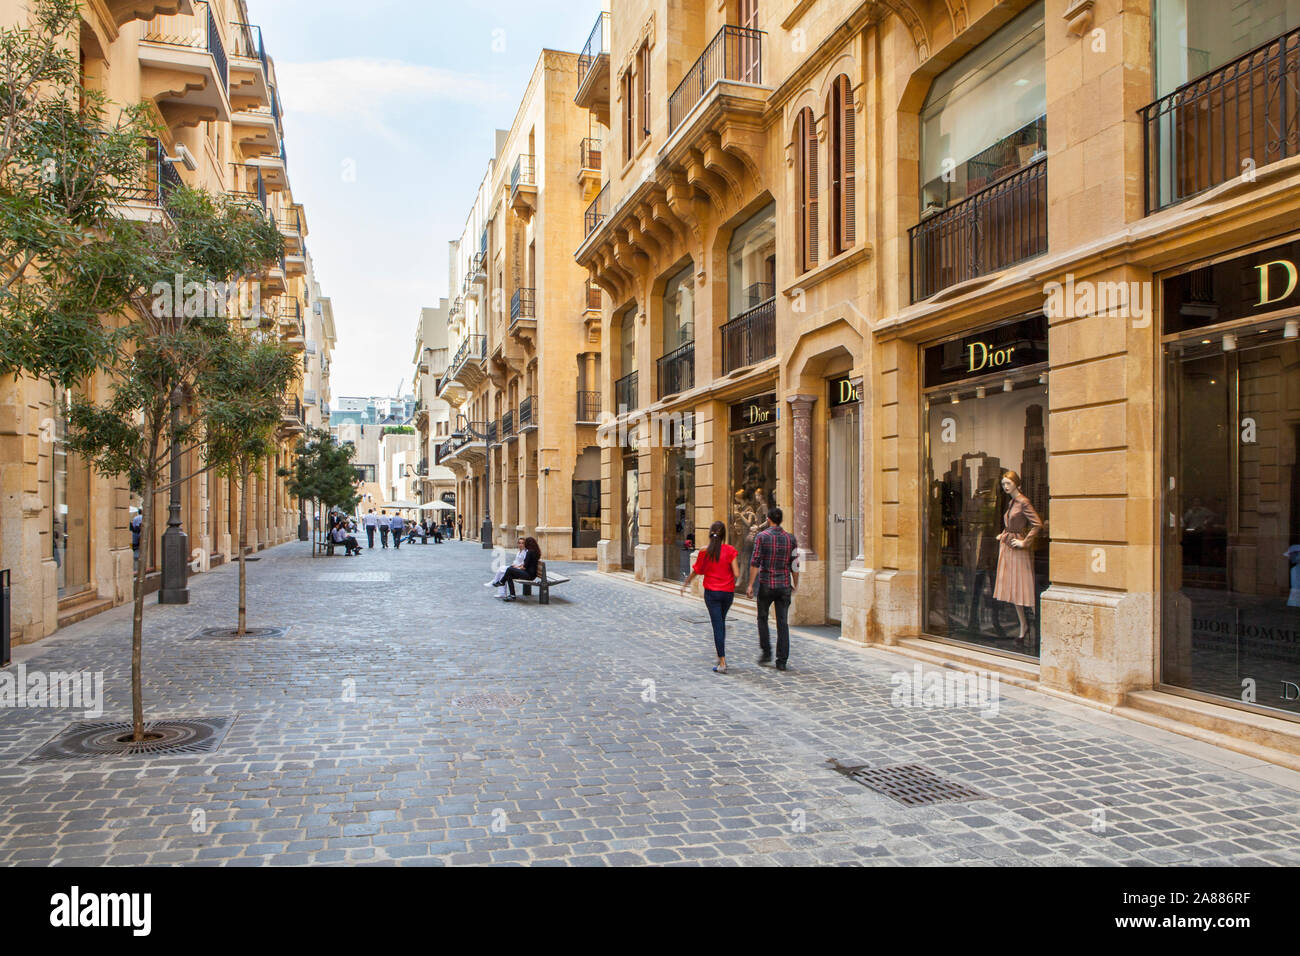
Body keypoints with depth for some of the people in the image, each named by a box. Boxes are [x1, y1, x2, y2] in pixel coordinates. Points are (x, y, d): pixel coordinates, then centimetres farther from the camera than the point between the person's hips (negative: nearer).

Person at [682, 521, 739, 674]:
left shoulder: (705, 552, -8)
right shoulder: (730, 550, -9)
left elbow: (696, 572, 2)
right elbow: (736, 574, -12)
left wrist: (685, 584, 19)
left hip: (711, 592, -1)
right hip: (728, 592, 1)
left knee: (717, 625, 0)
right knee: (721, 621, 23)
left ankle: (722, 663, -4)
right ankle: (721, 655, 28)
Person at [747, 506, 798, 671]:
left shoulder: (762, 536, -6)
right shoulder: (790, 538, 3)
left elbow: (755, 562, -11)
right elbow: (794, 565, 4)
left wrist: (750, 585, -7)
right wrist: (795, 585, 16)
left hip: (766, 585, -2)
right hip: (784, 586, 2)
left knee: (762, 618, 17)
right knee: (783, 623, 5)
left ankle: (766, 652, 13)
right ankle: (782, 660, 4)